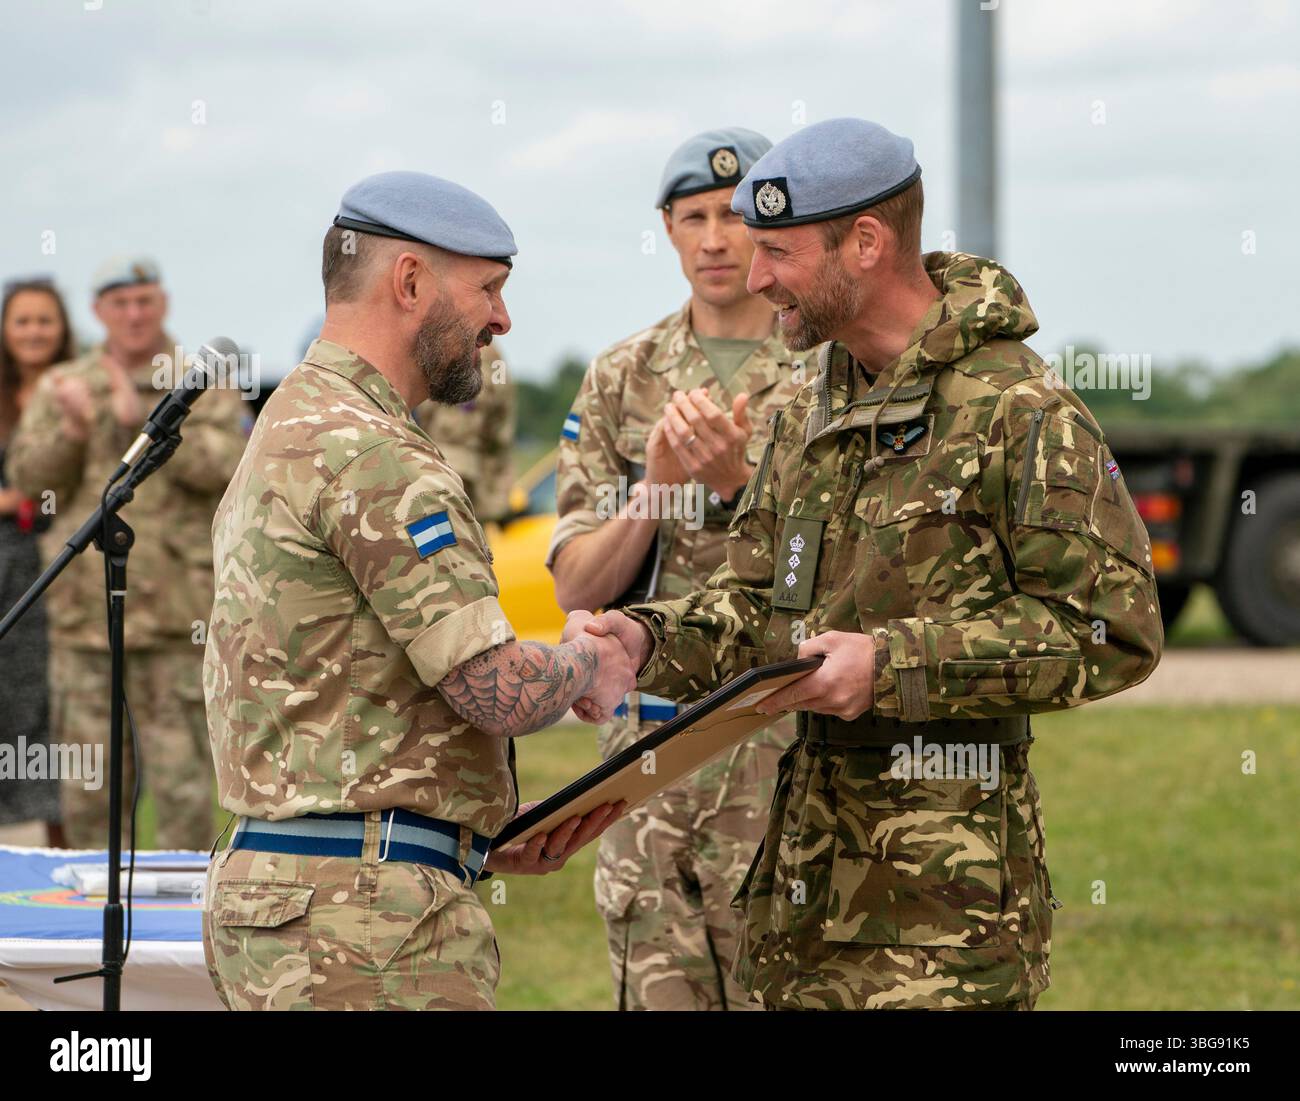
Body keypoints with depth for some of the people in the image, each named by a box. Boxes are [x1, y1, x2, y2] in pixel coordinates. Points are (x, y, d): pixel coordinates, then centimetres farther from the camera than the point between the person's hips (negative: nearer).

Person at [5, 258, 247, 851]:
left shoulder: (206, 386, 6)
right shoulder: (60, 388, 15)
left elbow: (223, 464, -10)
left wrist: (143, 417, -17)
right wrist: (73, 428, -13)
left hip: (176, 610, -3)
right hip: (84, 607, 3)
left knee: (182, 769, -5)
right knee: (89, 780, 6)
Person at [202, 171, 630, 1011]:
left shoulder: (289, 431, 20)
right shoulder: (371, 454, -13)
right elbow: (502, 691, -18)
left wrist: (488, 832, 15)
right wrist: (588, 664, 3)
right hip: (365, 915, -10)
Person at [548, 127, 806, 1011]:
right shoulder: (622, 380, 12)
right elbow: (577, 589, 6)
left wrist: (739, 483, -19)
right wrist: (656, 488, -10)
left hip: (792, 747, -3)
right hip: (651, 749, 4)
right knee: (661, 990, 5)